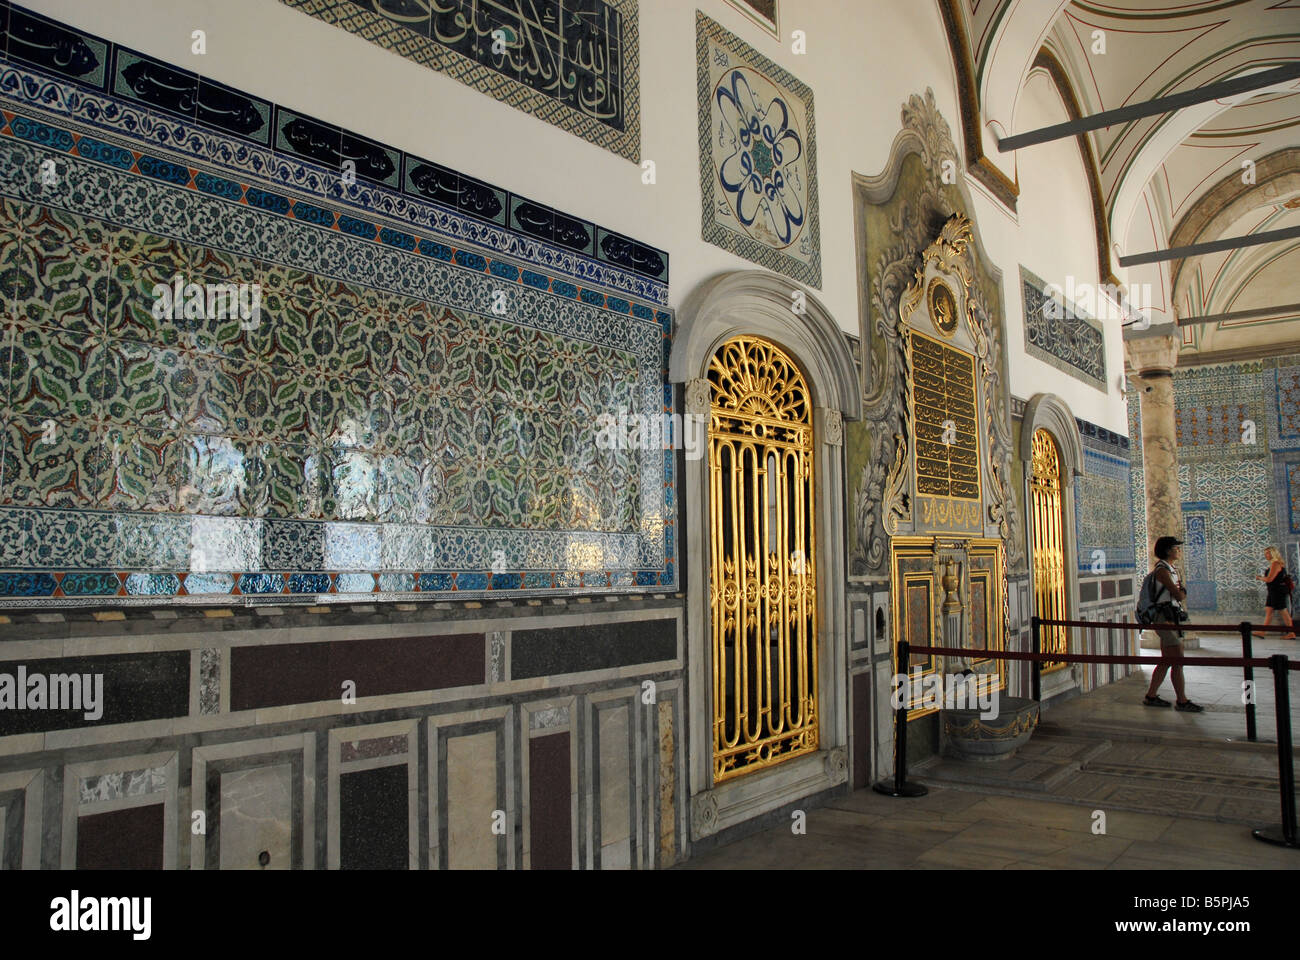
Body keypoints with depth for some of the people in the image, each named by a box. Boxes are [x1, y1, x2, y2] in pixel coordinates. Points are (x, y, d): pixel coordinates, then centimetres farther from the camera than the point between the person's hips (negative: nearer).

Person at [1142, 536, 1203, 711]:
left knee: (1167, 660, 12)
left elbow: (1180, 595, 18)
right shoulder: (1162, 570, -14)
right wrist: (1182, 591, 3)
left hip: (1172, 619, 10)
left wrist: (1180, 591, -2)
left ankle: (1151, 696, 18)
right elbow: (1180, 595, -17)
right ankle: (1182, 701, -2)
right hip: (1166, 619, -10)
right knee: (1178, 661, -7)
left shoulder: (1170, 569, 17)